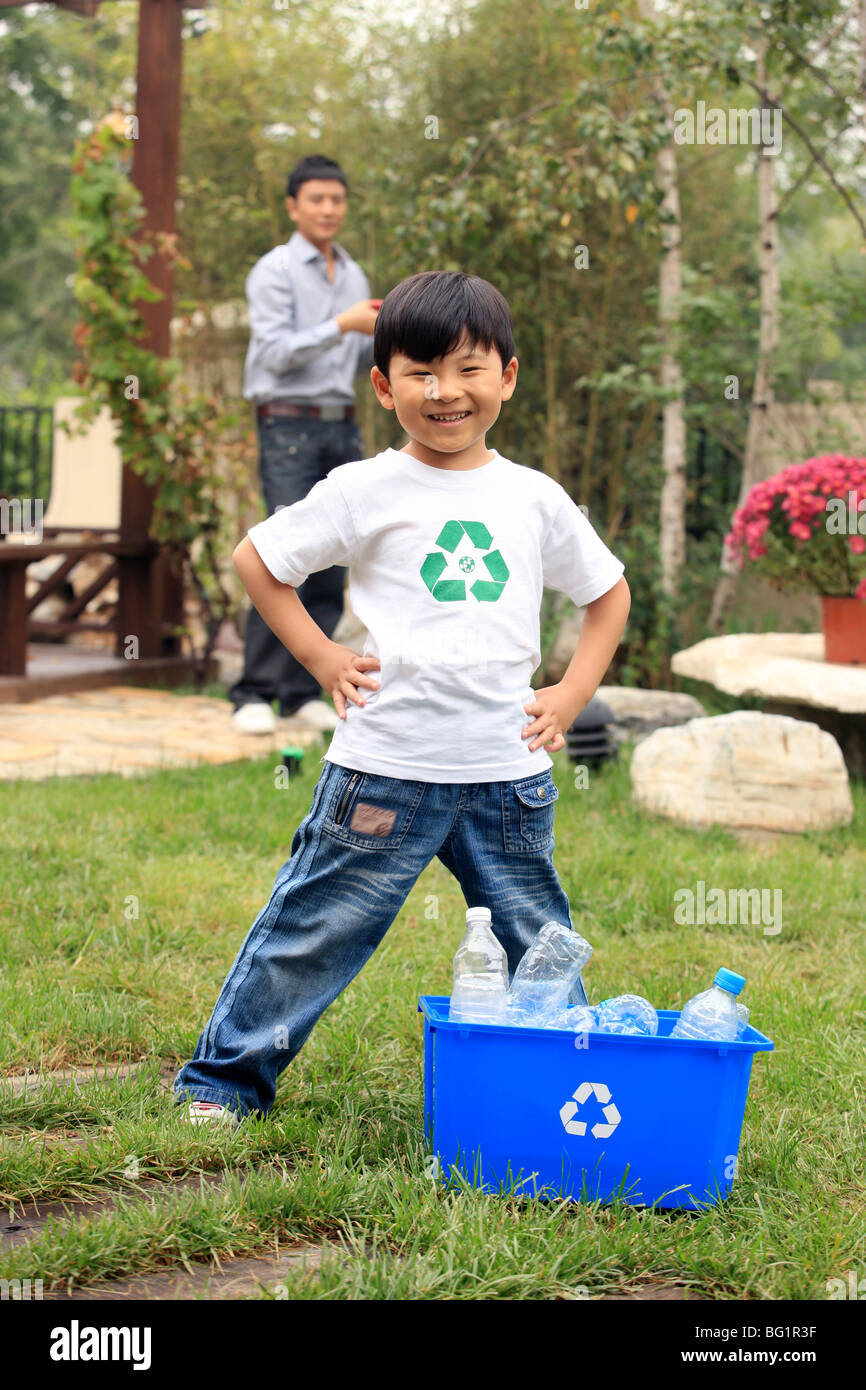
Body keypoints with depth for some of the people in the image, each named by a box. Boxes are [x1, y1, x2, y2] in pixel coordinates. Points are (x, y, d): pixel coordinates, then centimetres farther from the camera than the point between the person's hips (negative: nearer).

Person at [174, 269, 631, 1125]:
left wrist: (570, 698, 8)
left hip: (508, 771, 3)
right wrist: (321, 658, -1)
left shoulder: (536, 500, 7)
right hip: (385, 765, -3)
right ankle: (227, 1074, 18)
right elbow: (255, 559, 5)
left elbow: (608, 594, 19)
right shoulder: (366, 491, -2)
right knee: (315, 929, 4)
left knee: (537, 946, 12)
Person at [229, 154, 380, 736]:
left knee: (331, 563, 3)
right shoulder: (274, 271, -4)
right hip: (289, 426, -7)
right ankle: (255, 694, -10)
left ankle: (304, 692, 7)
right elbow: (275, 353, -12)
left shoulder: (353, 274, 16)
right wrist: (341, 326, -19)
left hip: (342, 426, 7)